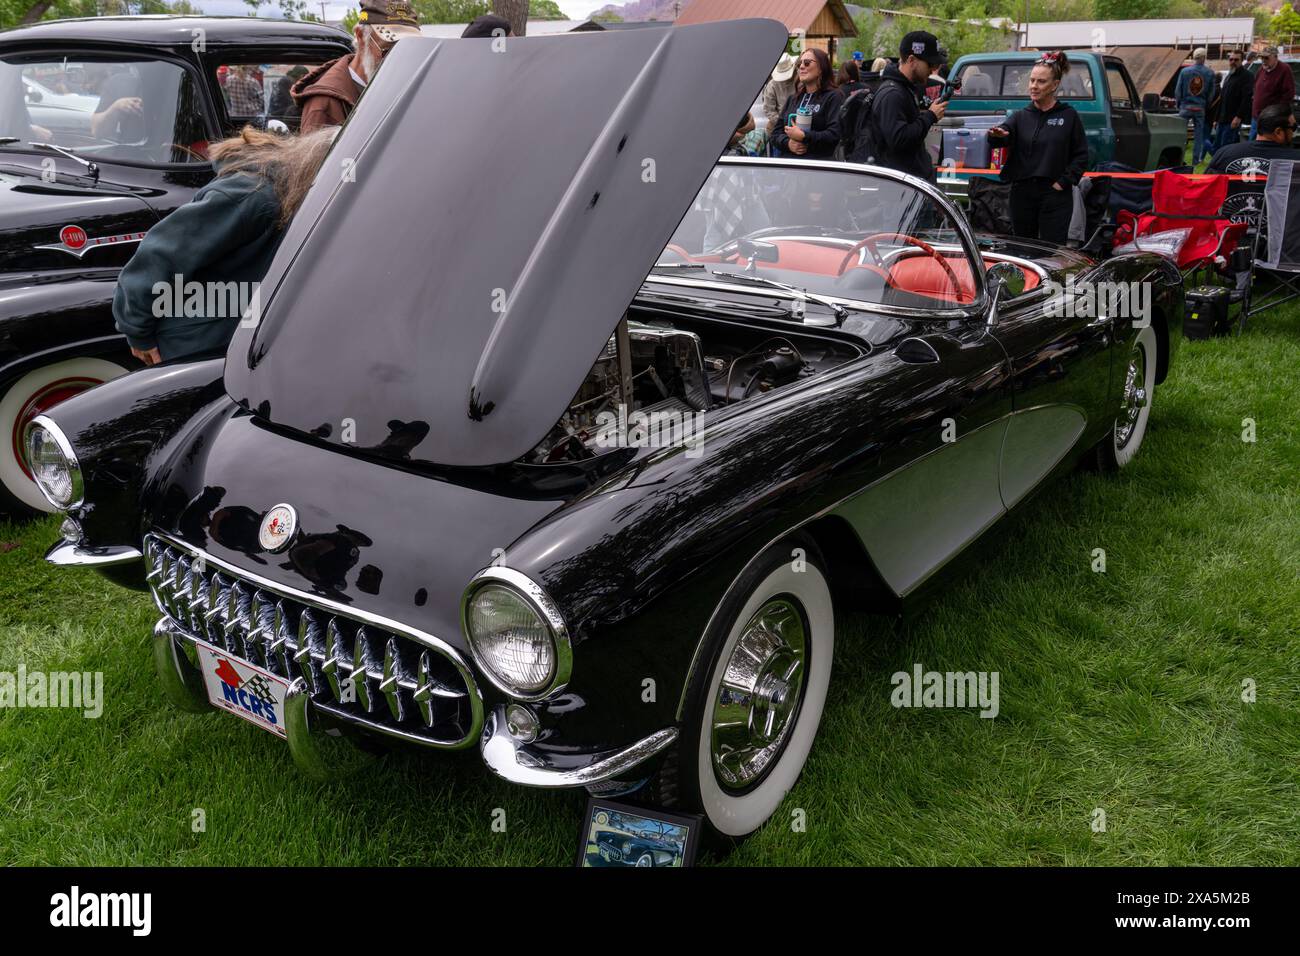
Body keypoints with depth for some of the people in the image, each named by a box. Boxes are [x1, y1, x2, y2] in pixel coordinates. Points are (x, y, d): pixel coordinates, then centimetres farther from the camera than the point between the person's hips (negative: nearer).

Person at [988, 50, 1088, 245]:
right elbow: (1005, 131, -12)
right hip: (1022, 193, 3)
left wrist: (1064, 182, -8)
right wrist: (997, 135, -35)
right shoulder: (1021, 116, 9)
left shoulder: (1068, 116, 4)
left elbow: (1081, 155, 3)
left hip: (1055, 195, -3)